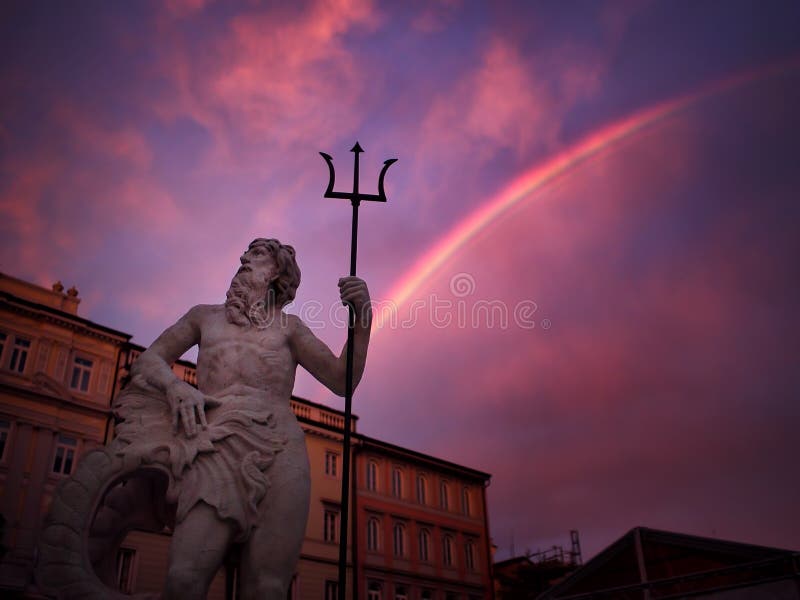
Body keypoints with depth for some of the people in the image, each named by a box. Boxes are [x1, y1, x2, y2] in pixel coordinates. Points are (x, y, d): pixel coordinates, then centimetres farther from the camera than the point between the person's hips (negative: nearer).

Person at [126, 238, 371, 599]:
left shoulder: (288, 326, 23)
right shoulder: (206, 316, 28)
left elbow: (341, 381, 14)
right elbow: (146, 360, 25)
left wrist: (362, 318, -1)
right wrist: (174, 385, 2)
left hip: (280, 451, 0)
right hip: (217, 450, 0)